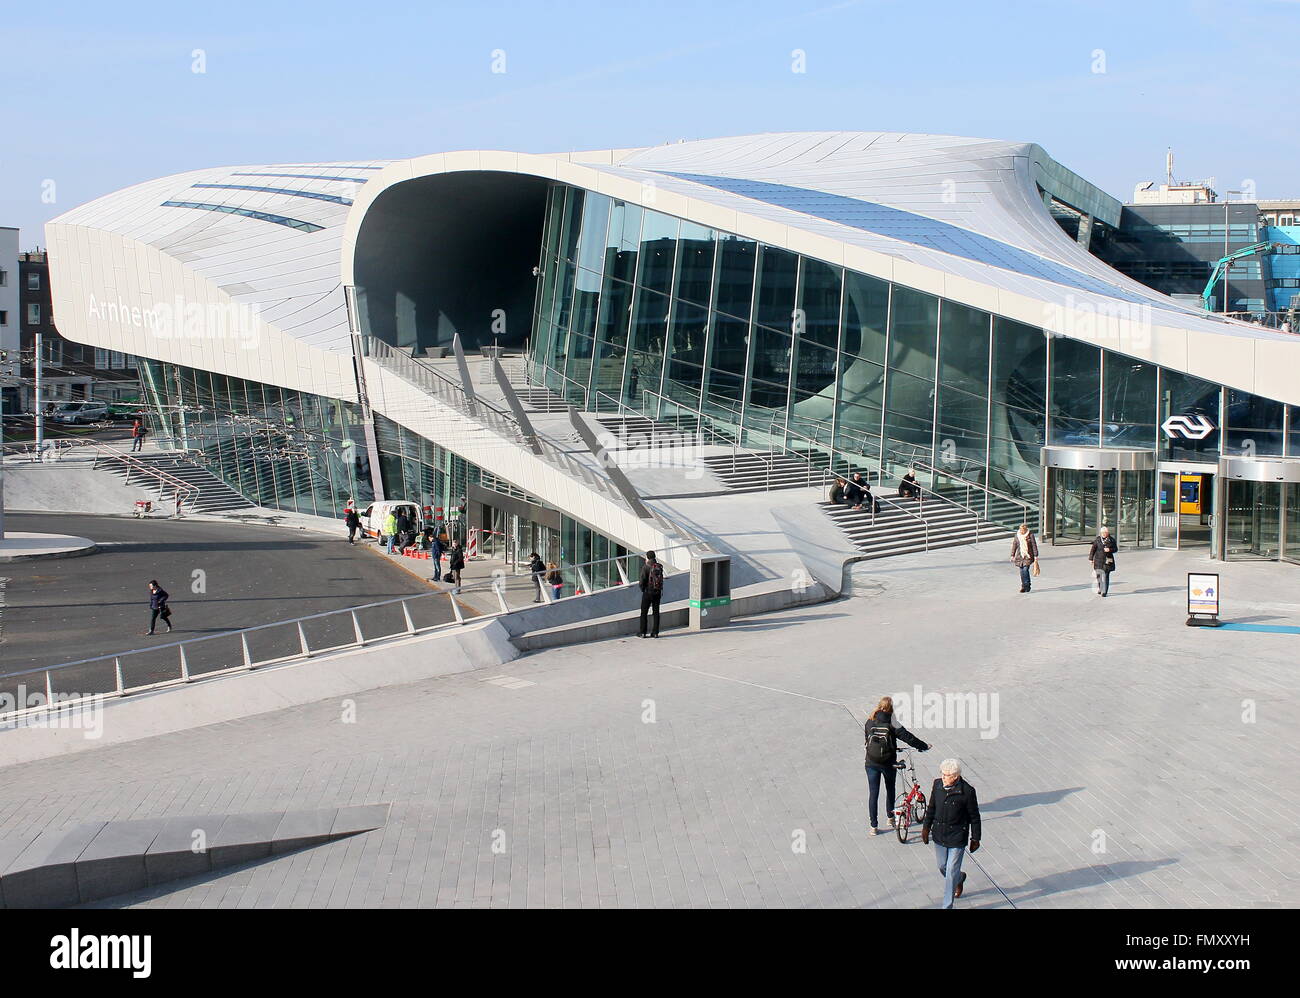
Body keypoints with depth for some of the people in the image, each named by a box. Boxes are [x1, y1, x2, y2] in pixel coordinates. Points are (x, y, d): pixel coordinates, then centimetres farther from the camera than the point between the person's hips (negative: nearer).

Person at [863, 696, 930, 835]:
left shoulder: (869, 723, -2)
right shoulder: (892, 724, -13)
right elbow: (908, 737, -11)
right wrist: (924, 746, 2)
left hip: (871, 763, 2)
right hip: (888, 763, -2)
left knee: (873, 794, 6)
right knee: (890, 790, 23)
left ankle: (873, 826, 6)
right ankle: (890, 818, 34)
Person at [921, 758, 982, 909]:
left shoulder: (967, 791, -19)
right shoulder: (937, 785, -7)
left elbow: (974, 817, -8)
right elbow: (932, 808, 9)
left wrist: (975, 839, -2)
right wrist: (926, 827, 8)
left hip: (957, 838, -5)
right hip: (939, 835, 5)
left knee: (951, 872, -1)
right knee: (942, 867, 20)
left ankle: (947, 905, 12)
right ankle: (960, 879, 52)